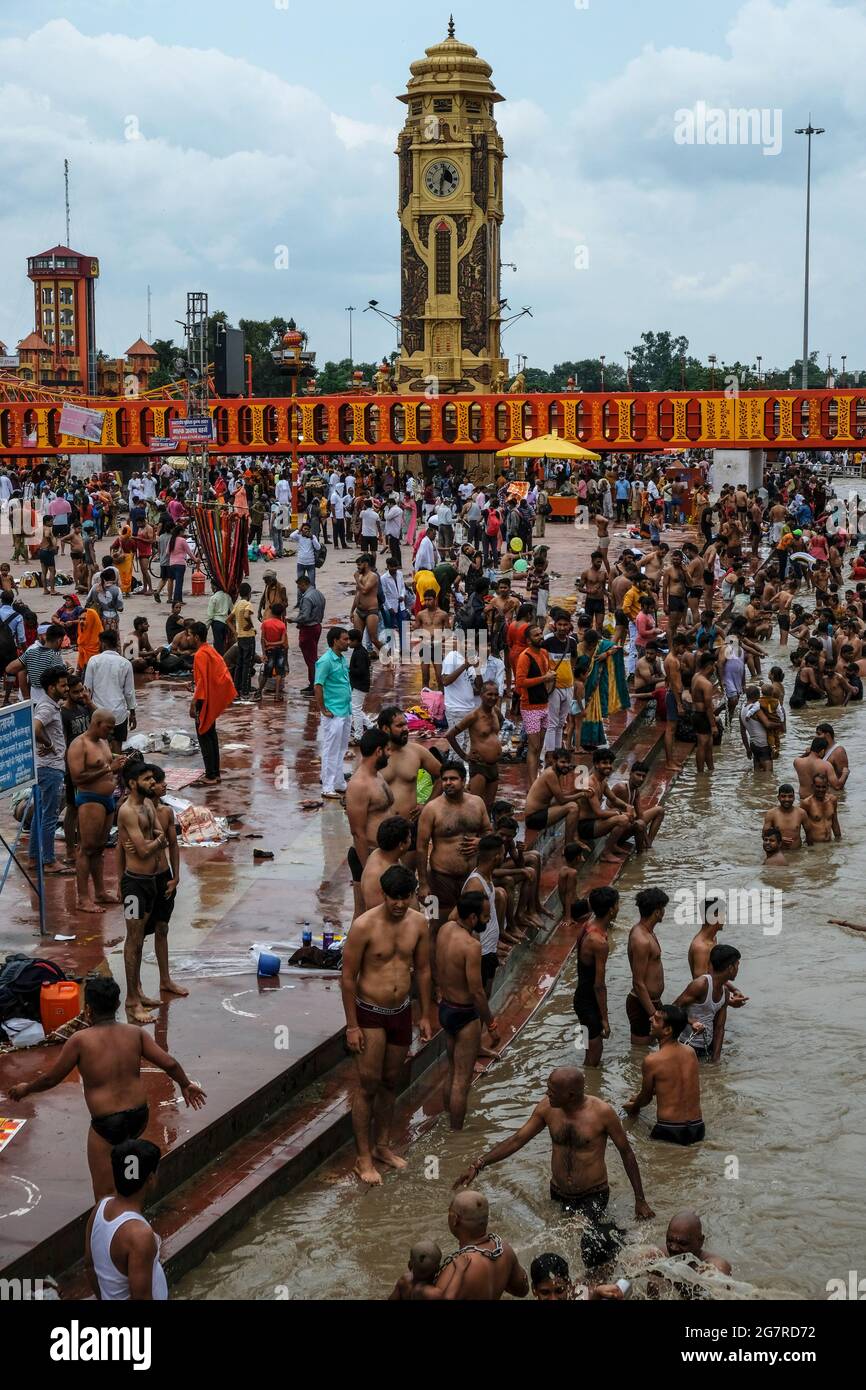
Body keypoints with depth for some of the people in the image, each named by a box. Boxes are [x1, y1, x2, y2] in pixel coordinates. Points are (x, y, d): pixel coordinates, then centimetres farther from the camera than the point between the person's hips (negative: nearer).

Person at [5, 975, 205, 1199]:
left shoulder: (80, 1040, -13)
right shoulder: (135, 1033, -2)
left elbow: (51, 1078, -4)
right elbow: (169, 1064, 0)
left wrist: (27, 1088, 16)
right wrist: (186, 1084, 20)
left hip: (106, 1124, -6)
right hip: (139, 1116, 6)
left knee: (105, 1195, 5)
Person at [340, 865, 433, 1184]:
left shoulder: (418, 923, -4)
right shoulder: (364, 926, -19)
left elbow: (422, 970, 8)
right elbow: (348, 978, -13)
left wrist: (425, 1016, 10)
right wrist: (352, 1026, -12)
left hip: (401, 1013, 5)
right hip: (370, 1014, -5)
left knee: (390, 1082, 17)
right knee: (368, 1086, -1)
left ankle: (382, 1145, 32)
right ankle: (363, 1158, 10)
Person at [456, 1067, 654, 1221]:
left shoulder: (602, 1112, -18)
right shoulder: (547, 1108, -7)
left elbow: (626, 1153, -7)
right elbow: (517, 1140, 1)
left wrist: (640, 1201, -4)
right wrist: (478, 1165, -6)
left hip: (593, 1196, -4)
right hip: (557, 1195, 5)